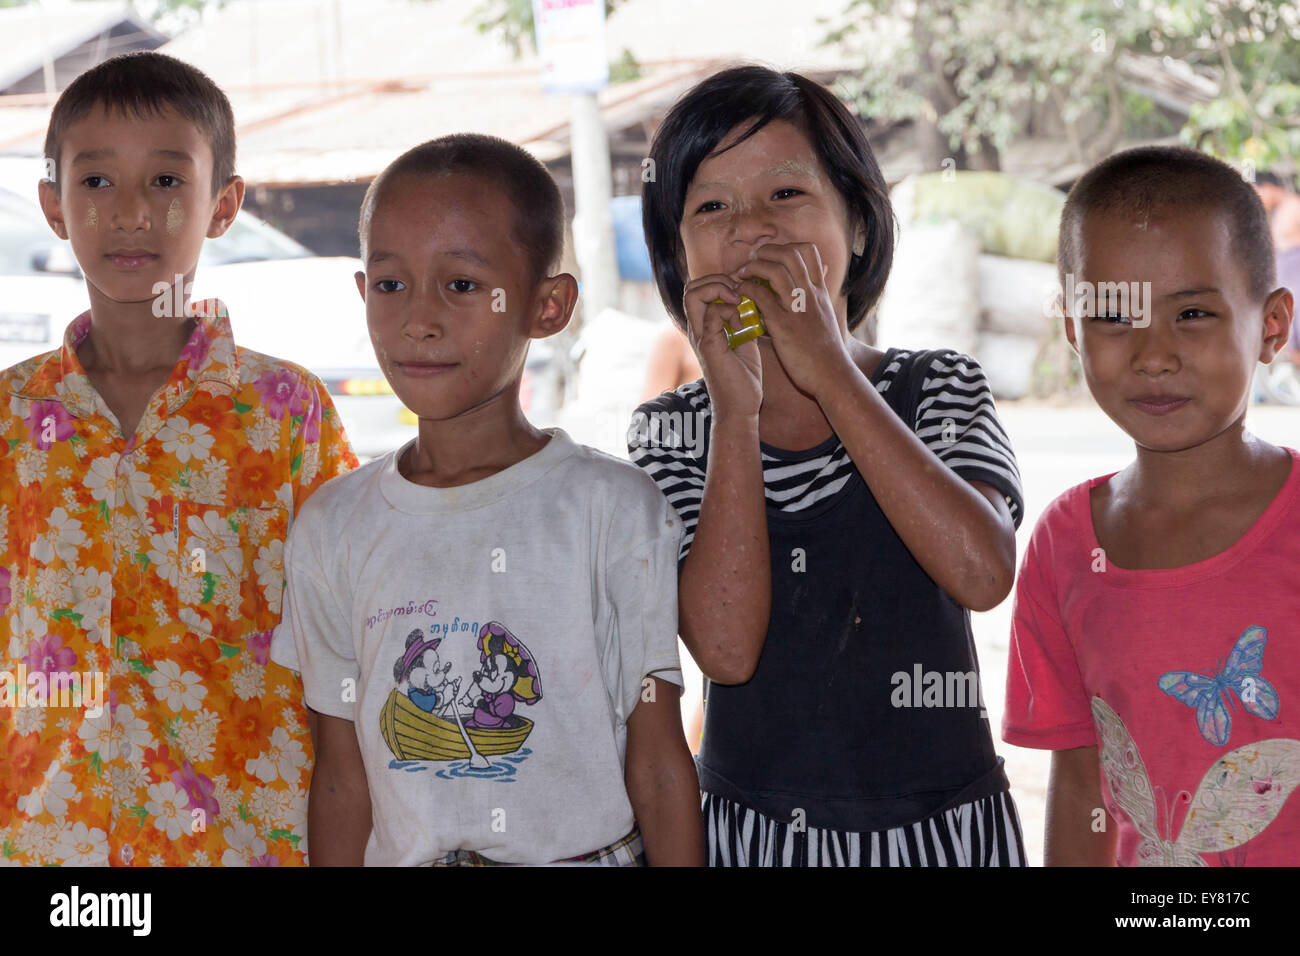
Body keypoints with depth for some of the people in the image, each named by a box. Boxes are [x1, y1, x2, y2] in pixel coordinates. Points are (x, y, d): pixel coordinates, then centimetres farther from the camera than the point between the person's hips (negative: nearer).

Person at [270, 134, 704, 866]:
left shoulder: (613, 507, -8)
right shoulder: (334, 528, 2)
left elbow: (659, 764, -7)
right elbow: (343, 779, 5)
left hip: (589, 852, -2)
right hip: (403, 855, 3)